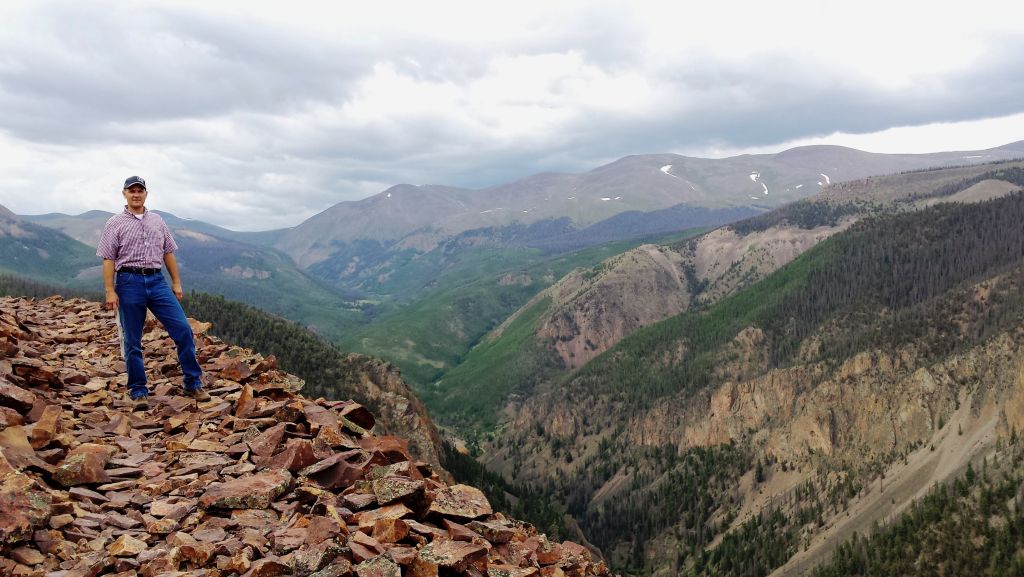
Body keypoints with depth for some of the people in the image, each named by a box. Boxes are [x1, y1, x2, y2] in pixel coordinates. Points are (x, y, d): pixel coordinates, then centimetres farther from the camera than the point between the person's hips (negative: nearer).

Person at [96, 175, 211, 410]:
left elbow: (168, 253, 16)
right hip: (130, 283, -3)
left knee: (182, 329, -6)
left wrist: (176, 282, 11)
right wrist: (110, 291, -9)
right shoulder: (115, 223, 3)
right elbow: (108, 260, -1)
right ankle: (138, 391, 14)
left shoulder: (158, 221, 14)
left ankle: (193, 384, 2)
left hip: (157, 281, 3)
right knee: (132, 341, 3)